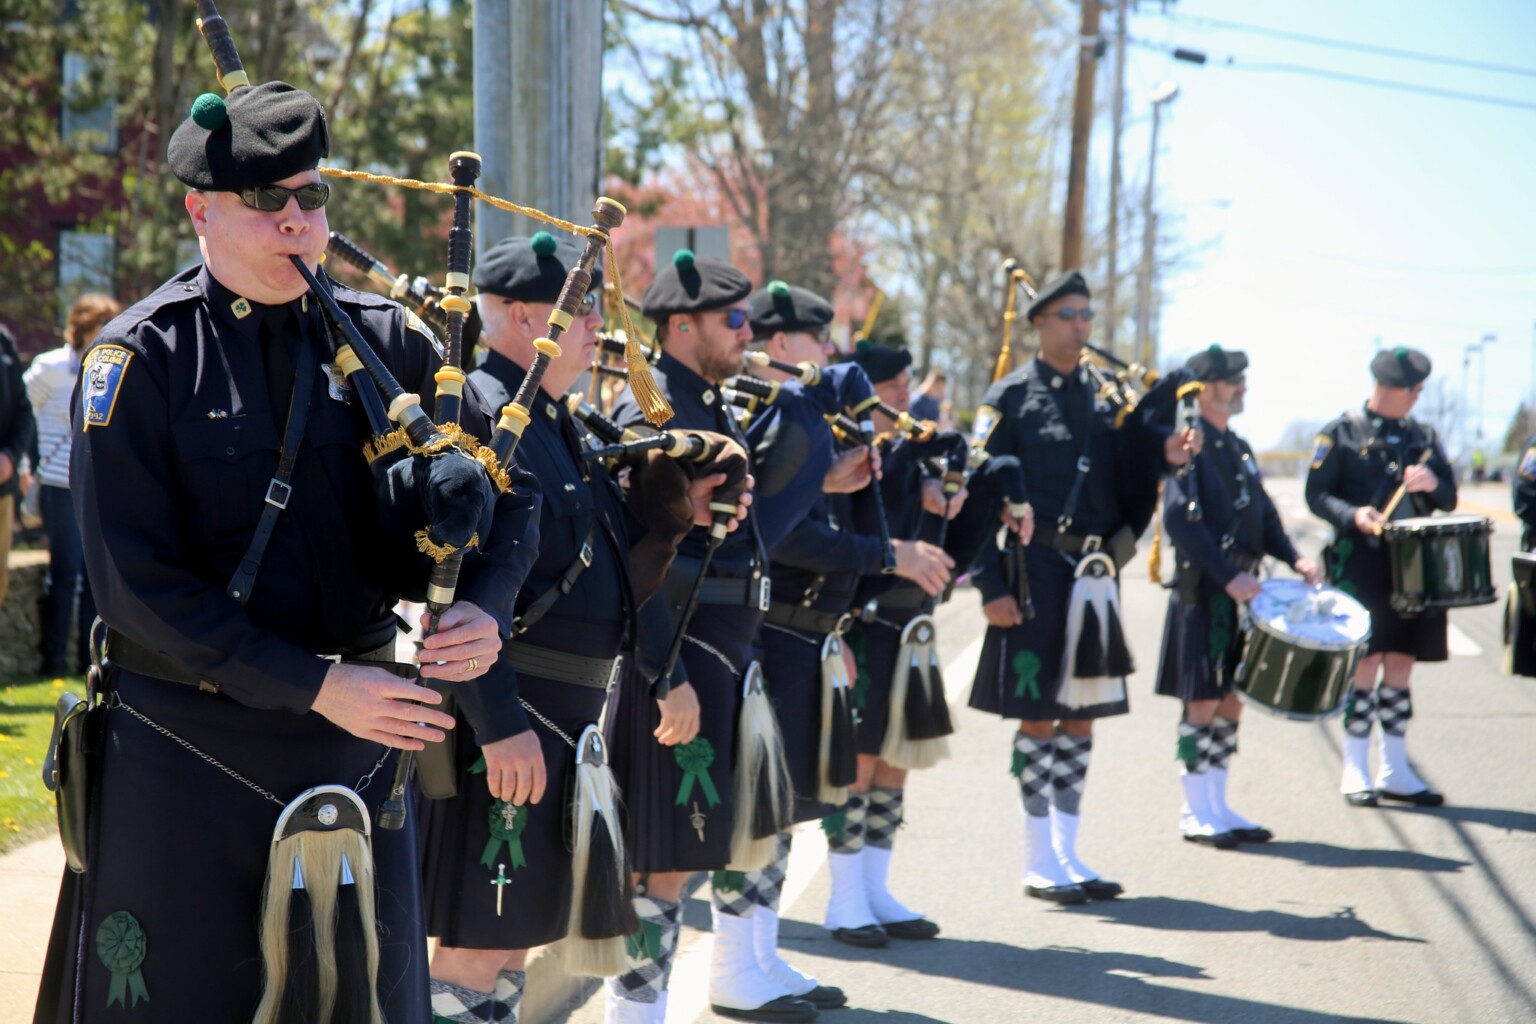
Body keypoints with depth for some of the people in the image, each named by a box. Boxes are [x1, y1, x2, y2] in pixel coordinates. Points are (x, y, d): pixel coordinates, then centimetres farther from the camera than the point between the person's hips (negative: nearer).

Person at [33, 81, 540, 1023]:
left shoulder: (382, 338, 5)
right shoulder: (140, 360, -7)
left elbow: (508, 478, 10)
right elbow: (135, 583, -13)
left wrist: (486, 607, -11)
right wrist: (317, 685, -18)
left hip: (360, 745, 4)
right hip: (185, 759, -3)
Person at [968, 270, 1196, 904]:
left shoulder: (1106, 395, 13)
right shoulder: (1010, 399, -3)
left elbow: (1128, 488, 9)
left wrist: (1162, 456, -11)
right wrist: (992, 588, -14)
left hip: (1095, 574, 6)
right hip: (1037, 573, -6)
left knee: (1081, 717, 9)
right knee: (1037, 716, -1)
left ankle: (1067, 855, 18)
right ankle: (1039, 864, 6)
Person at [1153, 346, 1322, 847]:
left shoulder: (1239, 449, 16)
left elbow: (1263, 514, 19)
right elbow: (1179, 520, -20)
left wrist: (1294, 559, 3)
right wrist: (1228, 577, -23)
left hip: (1241, 593, 8)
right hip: (1204, 595, -8)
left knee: (1232, 703, 11)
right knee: (1203, 704, -3)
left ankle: (1217, 807, 18)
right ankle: (1196, 814, 4)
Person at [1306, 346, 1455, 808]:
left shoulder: (1423, 436, 14)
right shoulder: (1342, 433, 0)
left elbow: (1449, 500, 15)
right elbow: (1316, 494, -3)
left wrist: (1432, 483, -8)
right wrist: (1353, 515, -21)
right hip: (1362, 564, -5)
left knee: (1401, 667, 8)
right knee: (1365, 666, -5)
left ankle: (1395, 772, 15)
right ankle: (1355, 773, 4)